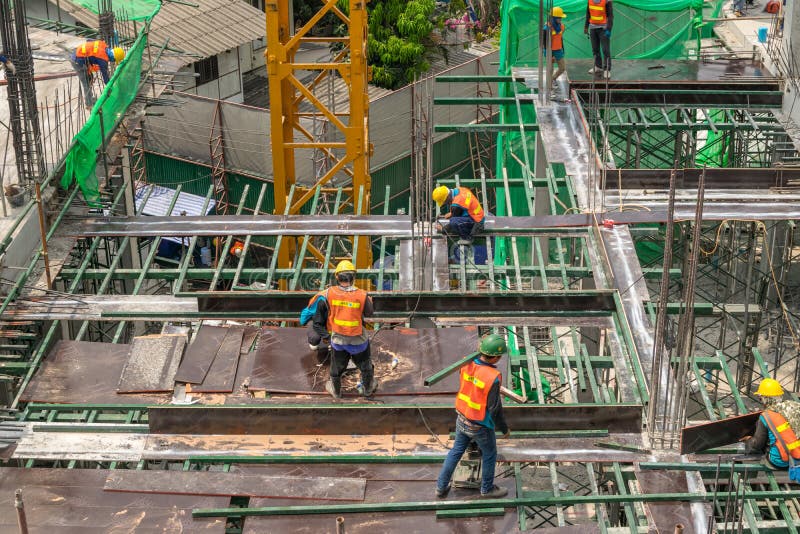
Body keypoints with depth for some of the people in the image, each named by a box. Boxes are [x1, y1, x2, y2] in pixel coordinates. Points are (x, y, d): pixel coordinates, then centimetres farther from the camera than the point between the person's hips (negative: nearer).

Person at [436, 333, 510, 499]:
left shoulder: (467, 363, -15)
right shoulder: (493, 378, -33)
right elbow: (495, 409, -25)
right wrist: (504, 429, -8)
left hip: (462, 419, 6)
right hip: (480, 426, -5)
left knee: (456, 451, 24)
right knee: (489, 455, 20)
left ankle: (441, 487, 33)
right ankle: (487, 489, 39)